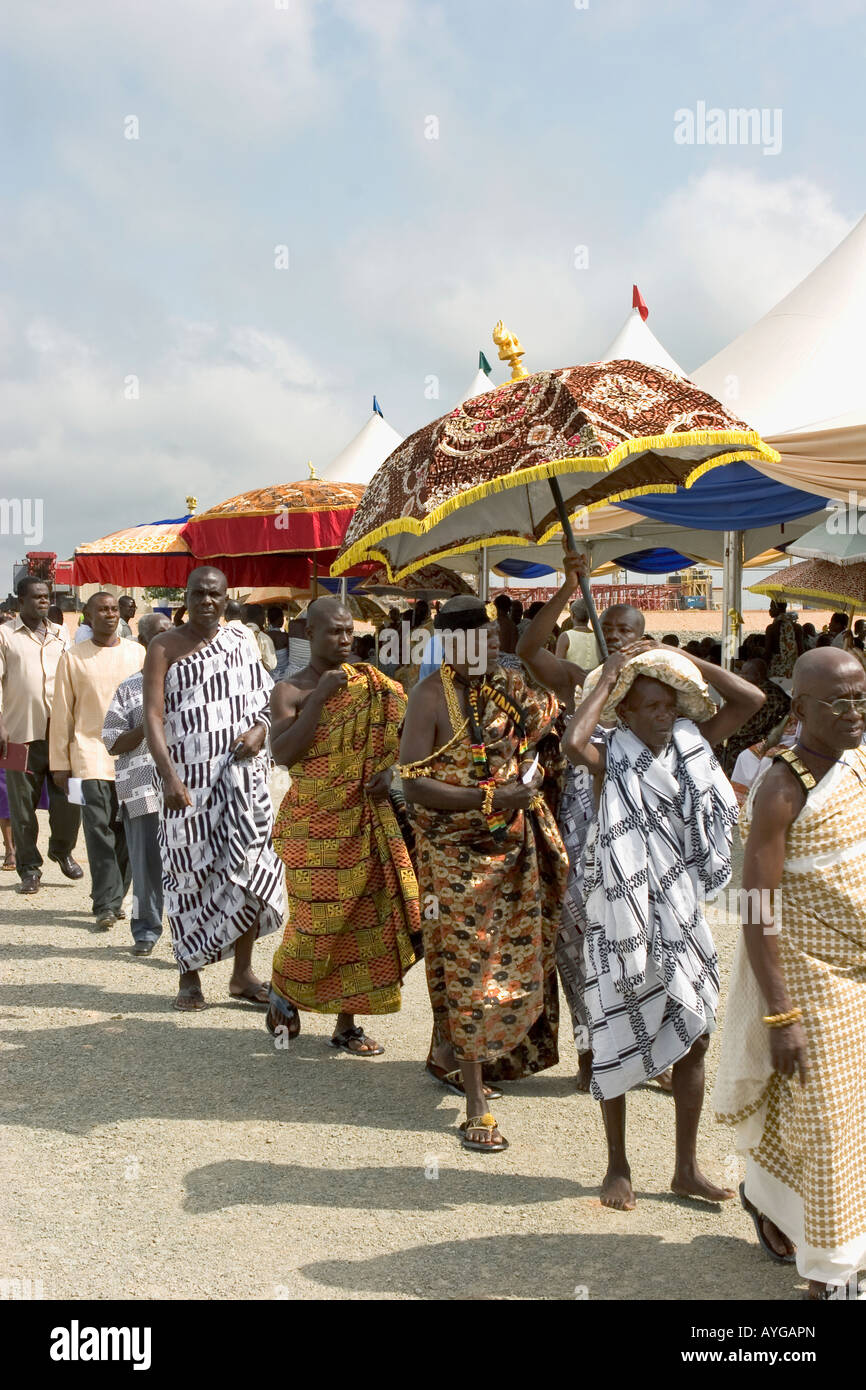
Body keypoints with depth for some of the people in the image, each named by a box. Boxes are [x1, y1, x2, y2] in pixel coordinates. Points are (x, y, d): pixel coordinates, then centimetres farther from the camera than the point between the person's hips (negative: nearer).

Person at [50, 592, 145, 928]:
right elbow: (62, 713, 6)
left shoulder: (137, 653, 8)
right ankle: (107, 904, -6)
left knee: (127, 829, 3)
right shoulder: (73, 658, 4)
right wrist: (60, 763, 4)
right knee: (99, 828, -10)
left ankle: (113, 897, 17)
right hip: (92, 753, -2)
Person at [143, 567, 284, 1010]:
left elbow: (268, 700, 16)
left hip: (243, 774, 3)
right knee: (190, 873, 2)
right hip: (188, 779, -2)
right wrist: (169, 777, -19)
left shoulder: (243, 644, 10)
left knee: (249, 867, 0)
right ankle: (189, 976, 14)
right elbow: (153, 717, -8)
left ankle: (242, 973, 13)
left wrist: (259, 730, -8)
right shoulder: (164, 648, 0)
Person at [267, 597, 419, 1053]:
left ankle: (346, 1023, 16)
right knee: (319, 920, -5)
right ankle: (283, 990, 25)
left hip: (366, 822, 4)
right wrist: (321, 697, -20)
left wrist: (391, 769, -7)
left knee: (362, 917, 4)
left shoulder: (371, 684, 8)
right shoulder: (291, 690, -4)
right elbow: (282, 752, -18)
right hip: (314, 823, -4)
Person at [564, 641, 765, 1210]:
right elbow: (573, 742, -36)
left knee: (694, 1038, 9)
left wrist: (684, 659, -7)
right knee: (619, 1043, 8)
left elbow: (751, 698, -4)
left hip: (682, 917, 5)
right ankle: (618, 1167, 23)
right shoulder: (611, 759, -13)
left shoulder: (689, 746, 2)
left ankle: (687, 1168, 23)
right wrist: (606, 678, -24)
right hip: (624, 918, -5)